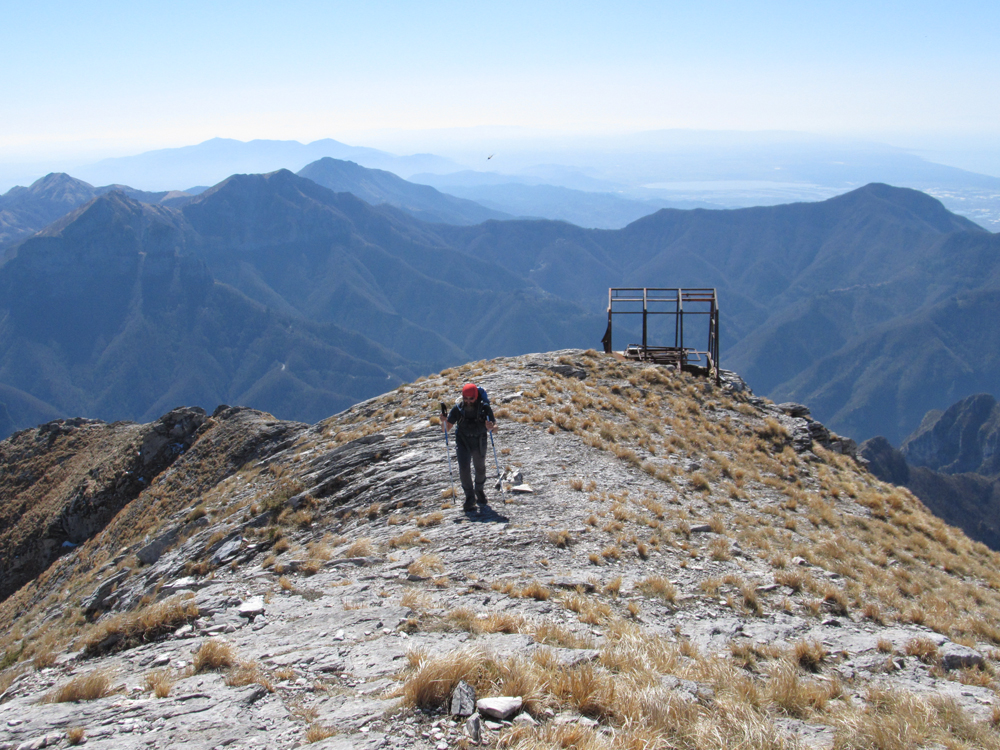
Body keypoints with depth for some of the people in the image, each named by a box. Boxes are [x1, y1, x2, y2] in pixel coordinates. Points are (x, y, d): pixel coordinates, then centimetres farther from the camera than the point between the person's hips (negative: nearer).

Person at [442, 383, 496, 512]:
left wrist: (491, 427, -33)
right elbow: (447, 428, -7)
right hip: (463, 442, 0)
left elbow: (494, 425, -10)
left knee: (480, 469, 15)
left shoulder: (484, 408, -14)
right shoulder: (458, 409, -11)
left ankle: (479, 491, 43)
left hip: (480, 443, 0)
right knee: (464, 469, -14)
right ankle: (470, 499, -1)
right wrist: (444, 422, -29)